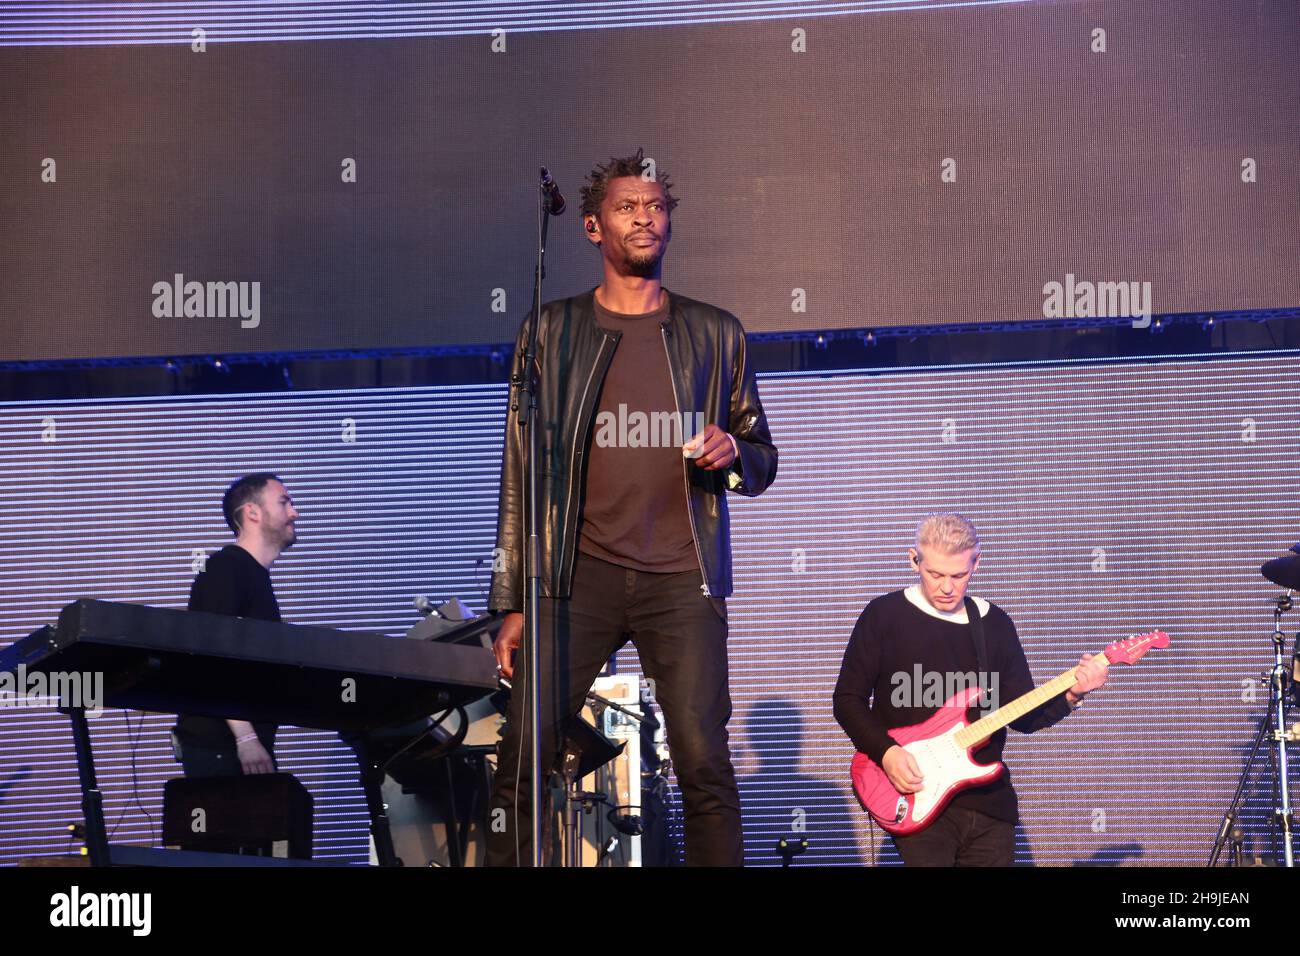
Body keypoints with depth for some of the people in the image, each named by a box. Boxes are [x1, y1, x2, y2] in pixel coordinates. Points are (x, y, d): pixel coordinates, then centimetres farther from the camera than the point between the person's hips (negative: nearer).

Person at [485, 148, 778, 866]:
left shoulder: (715, 335, 12)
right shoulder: (550, 334, 9)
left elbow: (761, 458, 20)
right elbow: (520, 475, 8)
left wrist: (732, 455, -6)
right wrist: (511, 603, 2)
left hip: (681, 577, 0)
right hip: (580, 572, 0)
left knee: (704, 766, -7)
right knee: (521, 762, -7)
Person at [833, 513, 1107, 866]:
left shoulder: (995, 624, 9)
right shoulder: (885, 615, -2)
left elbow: (1023, 715, 9)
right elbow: (848, 700, 0)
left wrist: (1071, 696, -8)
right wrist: (886, 751, -14)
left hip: (989, 802, 4)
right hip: (916, 798, -4)